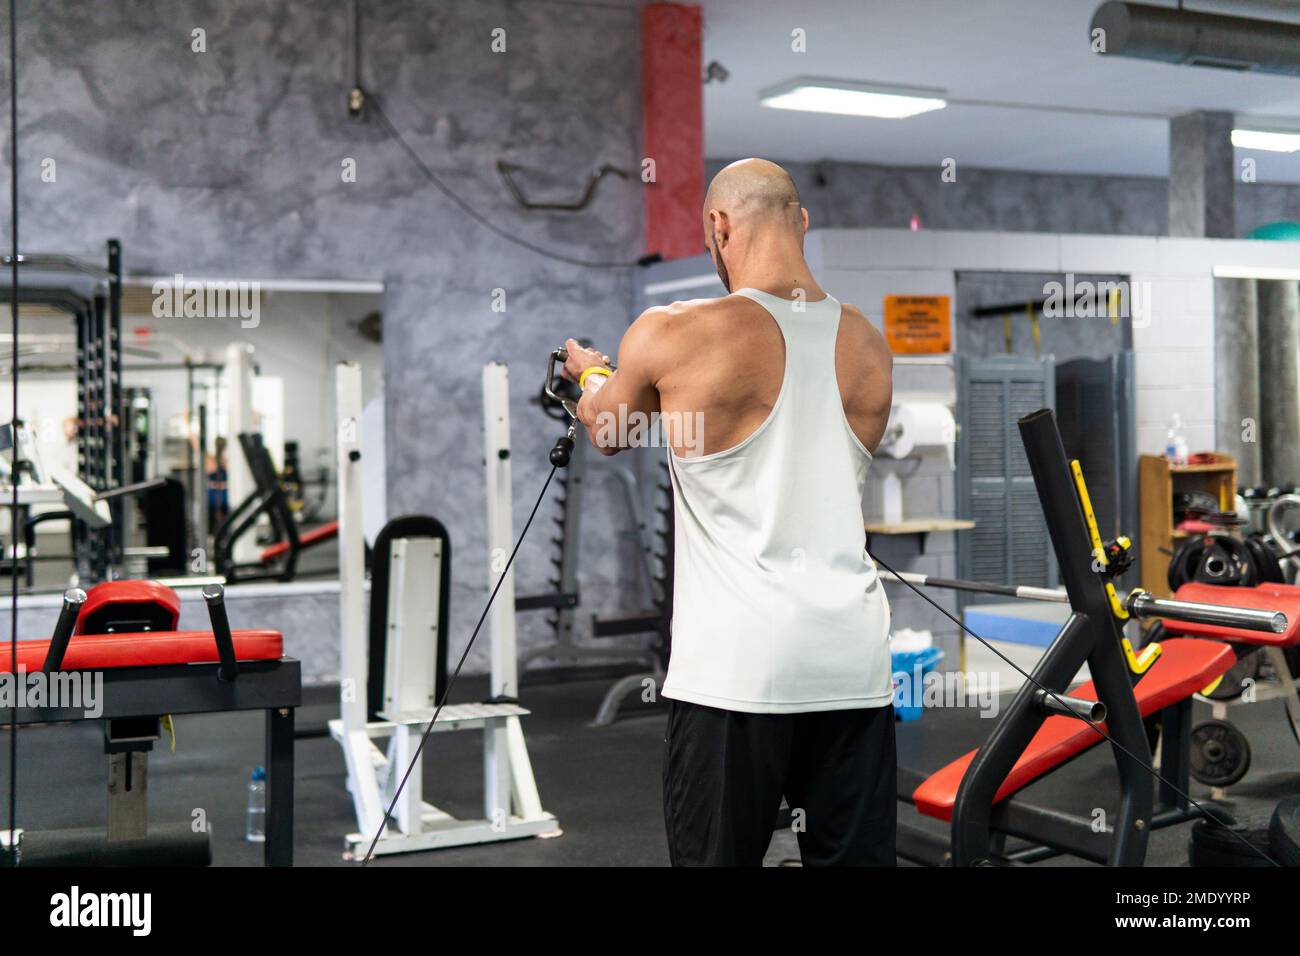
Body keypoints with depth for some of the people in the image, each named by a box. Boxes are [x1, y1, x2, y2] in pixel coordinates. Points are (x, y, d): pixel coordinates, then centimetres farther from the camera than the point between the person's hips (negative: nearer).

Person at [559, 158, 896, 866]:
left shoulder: (674, 336, -6)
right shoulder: (871, 346, 7)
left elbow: (605, 431, 13)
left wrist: (589, 371, 36)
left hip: (737, 662, -4)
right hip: (854, 658, 4)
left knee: (718, 853, 7)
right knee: (856, 854, 11)